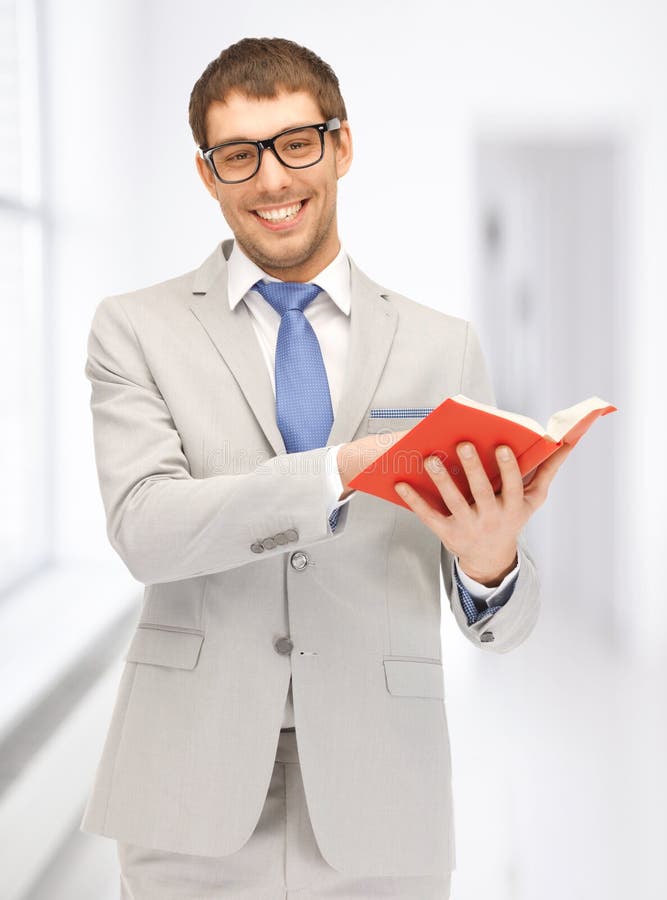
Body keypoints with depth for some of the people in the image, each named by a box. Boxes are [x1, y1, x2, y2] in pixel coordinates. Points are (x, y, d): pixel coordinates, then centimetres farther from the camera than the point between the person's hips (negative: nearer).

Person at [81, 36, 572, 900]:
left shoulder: (444, 348, 4)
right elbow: (145, 530, -14)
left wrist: (493, 563, -20)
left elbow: (498, 622, 4)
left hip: (374, 807, 2)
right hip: (194, 798, -1)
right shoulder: (136, 329, 2)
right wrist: (347, 470, -27)